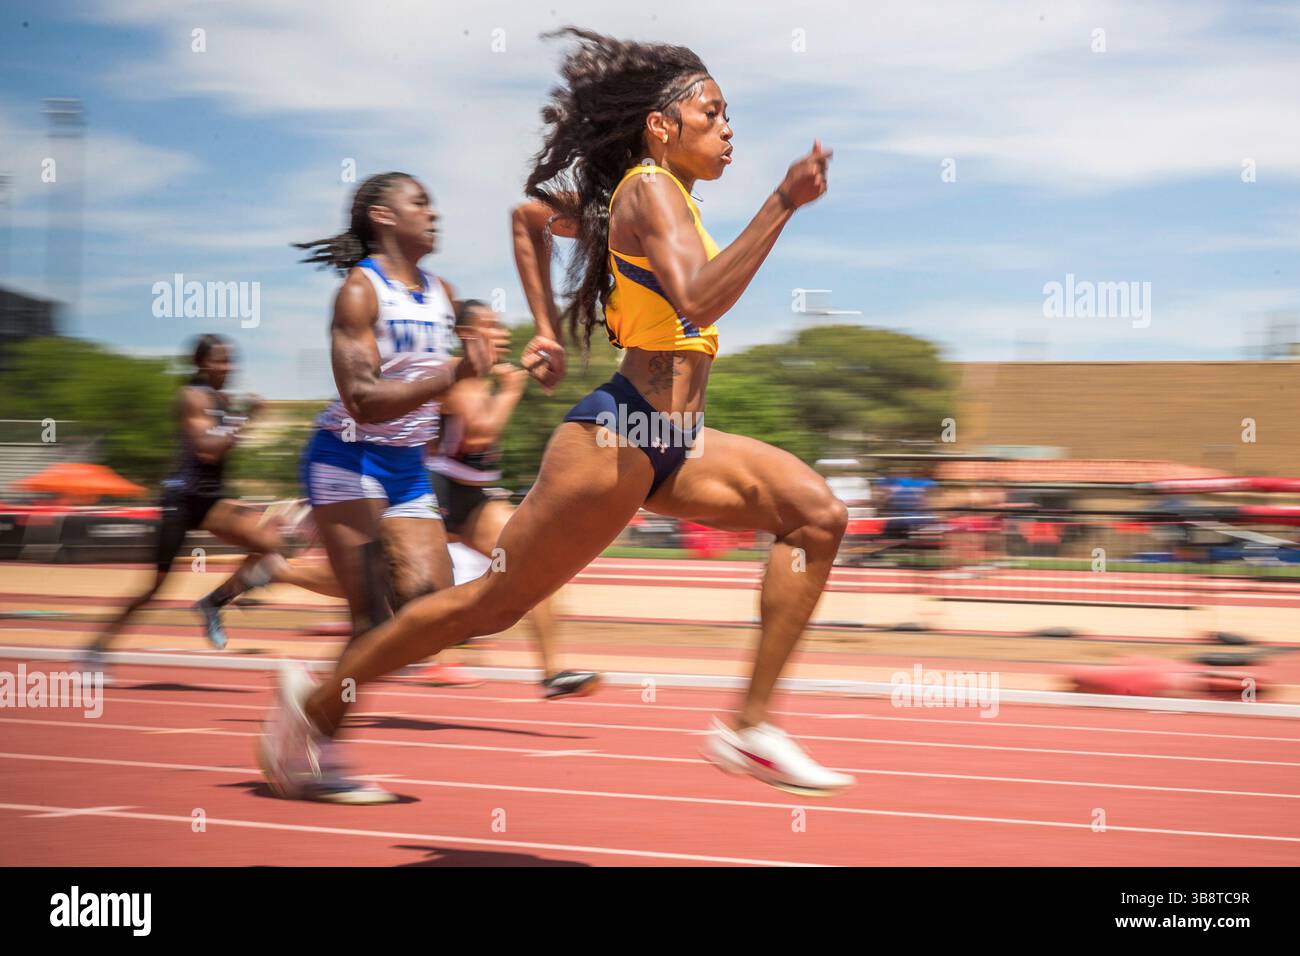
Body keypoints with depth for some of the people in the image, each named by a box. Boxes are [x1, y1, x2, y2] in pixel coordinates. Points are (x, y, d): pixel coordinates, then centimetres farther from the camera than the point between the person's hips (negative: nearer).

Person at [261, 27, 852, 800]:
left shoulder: (656, 195, 16)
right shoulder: (650, 187, -13)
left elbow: (531, 218, 30)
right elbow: (698, 300, -31)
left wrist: (548, 332, 27)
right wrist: (783, 203, -32)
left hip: (671, 444, 10)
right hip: (618, 438, -10)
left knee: (816, 513, -5)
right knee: (493, 602, 0)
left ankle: (751, 728, -7)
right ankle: (318, 702, 18)